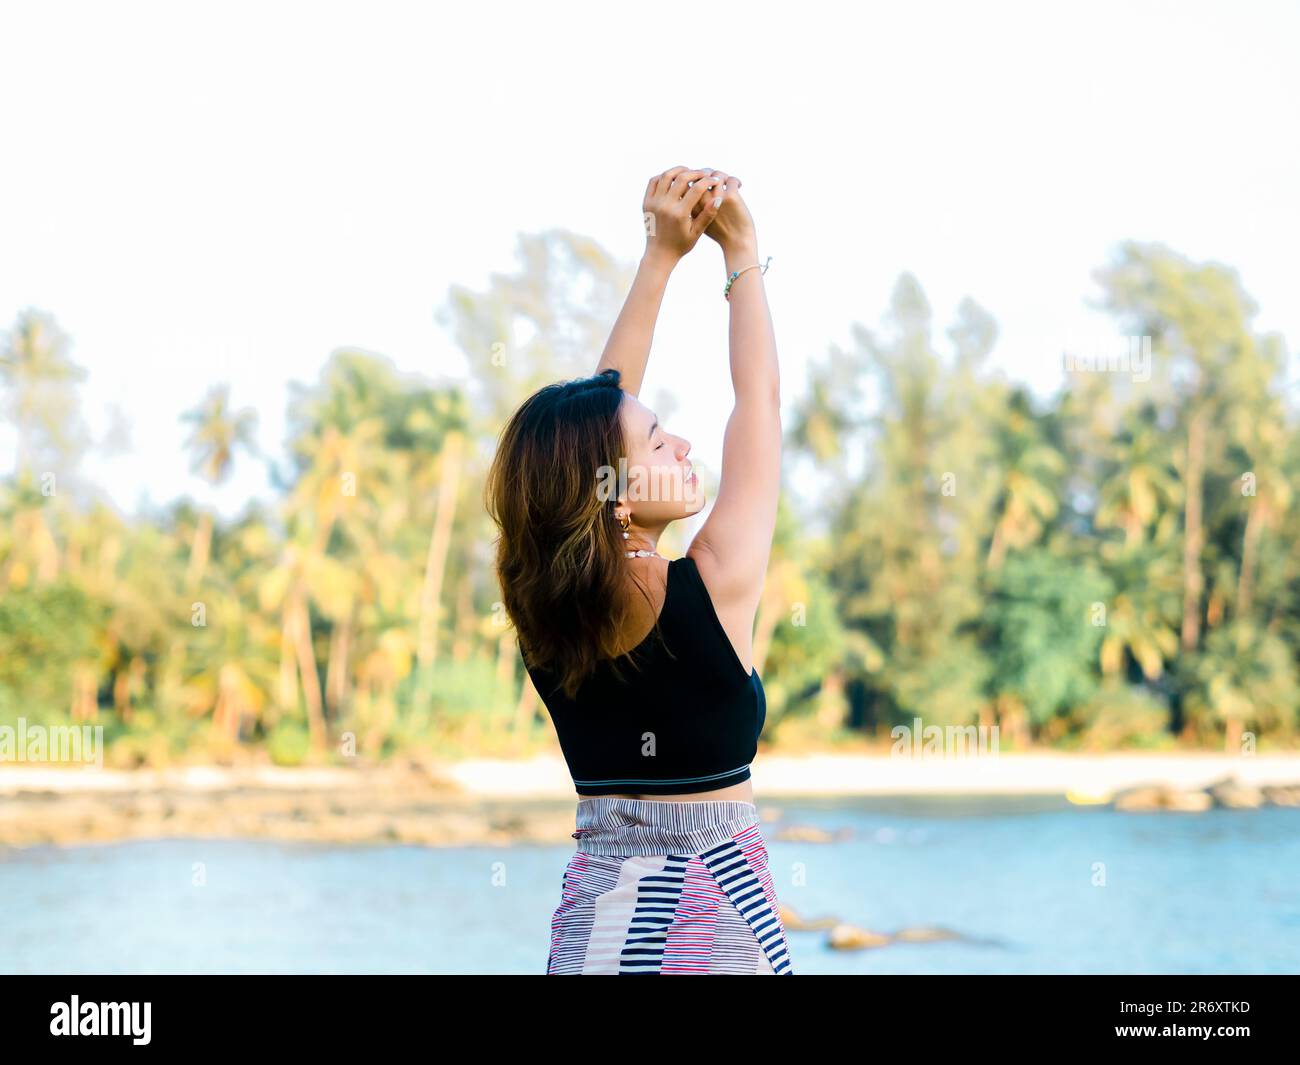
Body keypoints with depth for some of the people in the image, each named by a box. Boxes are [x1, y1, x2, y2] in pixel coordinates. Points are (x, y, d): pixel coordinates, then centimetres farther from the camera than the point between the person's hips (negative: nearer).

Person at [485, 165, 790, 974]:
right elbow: (761, 397, -3)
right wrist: (742, 252, 7)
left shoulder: (547, 605, -2)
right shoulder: (716, 590, -15)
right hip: (715, 910, -4)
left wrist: (663, 256, 10)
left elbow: (600, 407, 7)